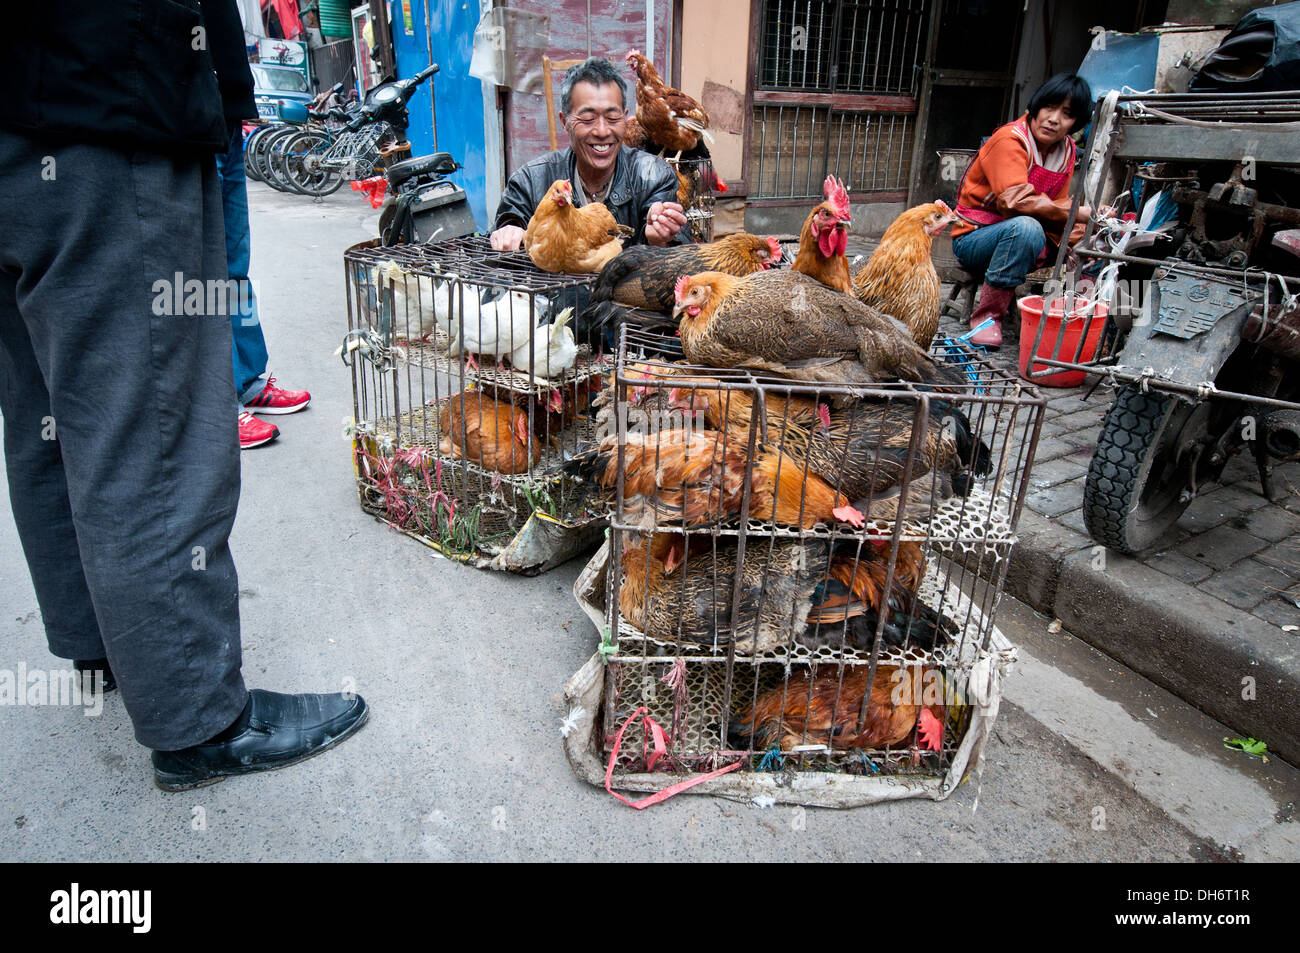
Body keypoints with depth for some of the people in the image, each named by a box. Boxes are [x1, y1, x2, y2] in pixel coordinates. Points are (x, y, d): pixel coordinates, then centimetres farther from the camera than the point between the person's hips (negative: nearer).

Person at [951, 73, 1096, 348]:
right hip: (974, 238, -6)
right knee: (1026, 227, -37)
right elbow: (1017, 200, -29)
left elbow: (1057, 207, 4)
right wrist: (1078, 213, -25)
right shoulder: (1010, 139, -16)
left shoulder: (1067, 149, 7)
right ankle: (987, 315, -27)